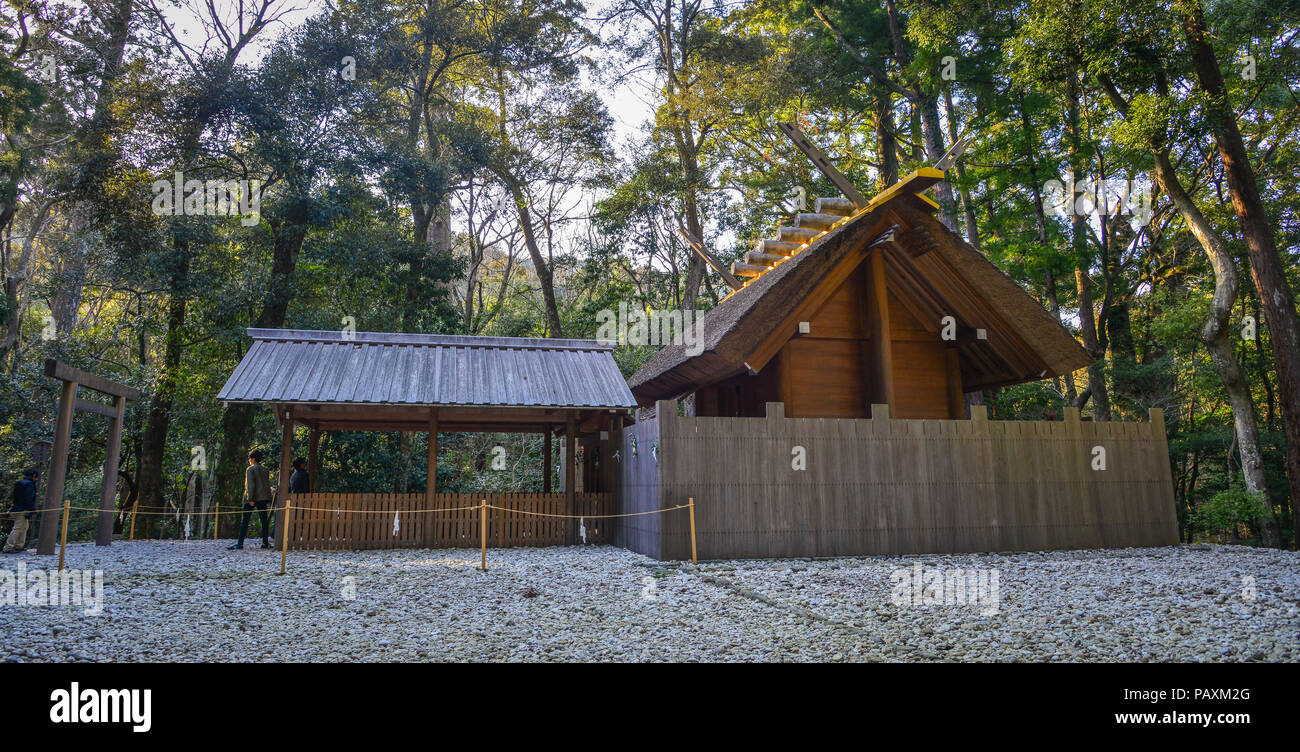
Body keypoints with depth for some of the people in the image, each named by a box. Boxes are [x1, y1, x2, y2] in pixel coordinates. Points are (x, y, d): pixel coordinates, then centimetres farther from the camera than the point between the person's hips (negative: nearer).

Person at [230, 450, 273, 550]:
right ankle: (265, 542, 7)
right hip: (264, 498, 5)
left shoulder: (250, 469, -6)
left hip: (251, 499, -5)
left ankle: (240, 543, -3)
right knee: (264, 521, 7)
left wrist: (250, 499, -16)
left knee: (245, 521, 0)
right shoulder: (265, 469, 11)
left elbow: (250, 485, -14)